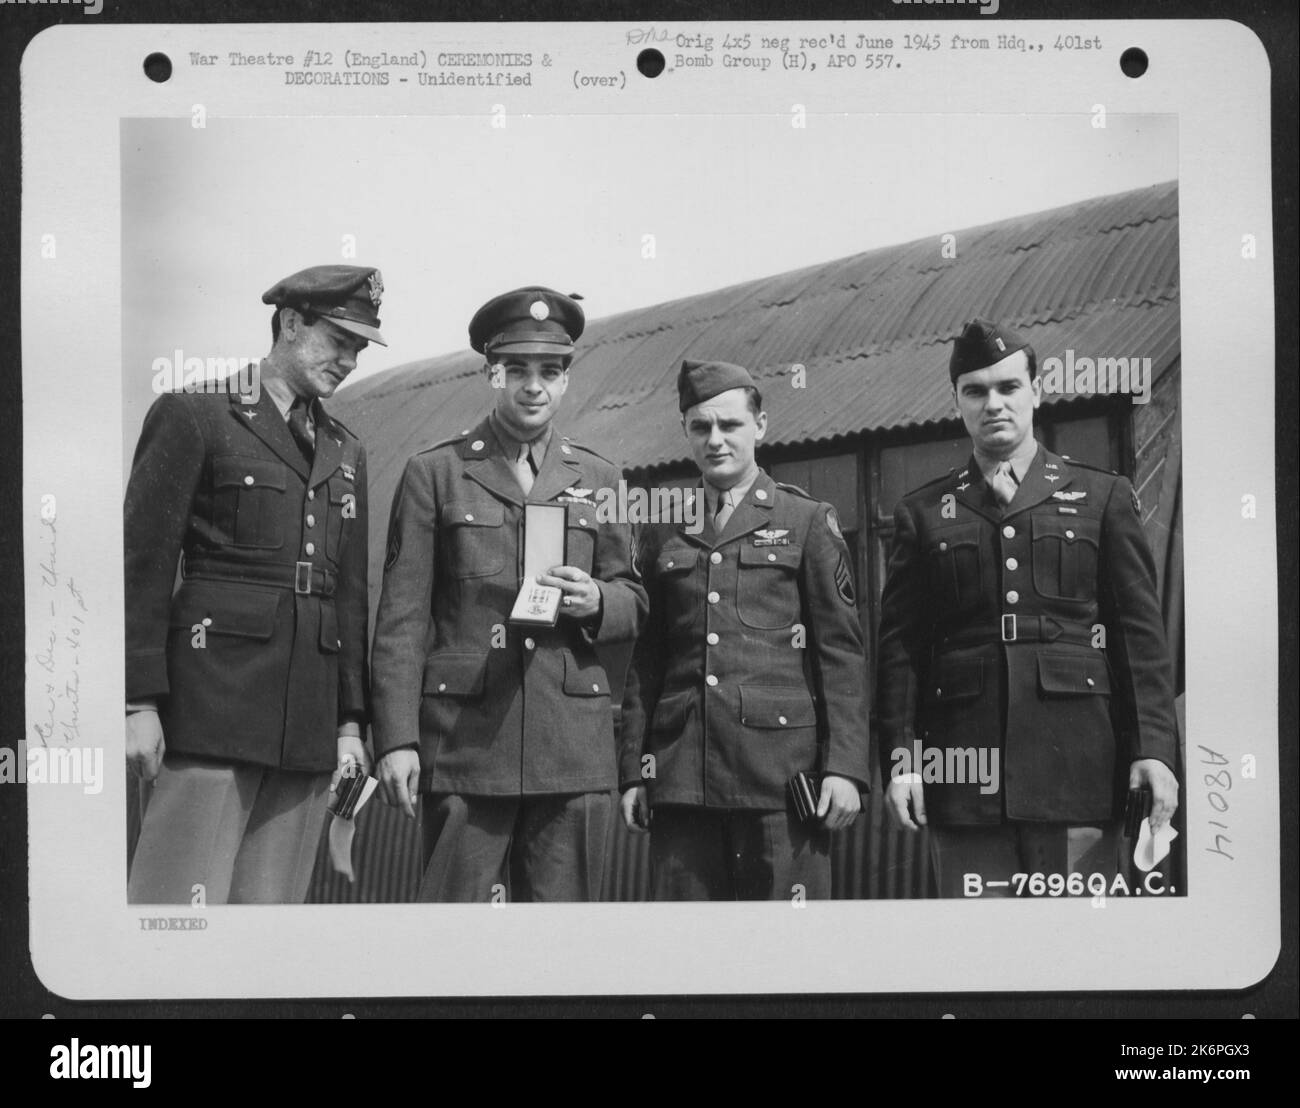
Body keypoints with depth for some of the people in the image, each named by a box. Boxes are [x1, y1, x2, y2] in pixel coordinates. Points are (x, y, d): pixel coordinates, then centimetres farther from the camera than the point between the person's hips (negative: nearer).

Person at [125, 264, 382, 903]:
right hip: (211, 703, -5)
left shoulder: (345, 453, 20)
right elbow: (143, 563, -3)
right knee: (182, 898, -10)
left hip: (308, 721, 5)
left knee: (270, 902, 3)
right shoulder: (192, 417, 3)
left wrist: (351, 722, 12)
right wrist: (140, 703, -10)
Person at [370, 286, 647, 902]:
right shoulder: (434, 472, 6)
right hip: (464, 741, -2)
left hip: (574, 744, 3)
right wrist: (396, 739, -6)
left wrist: (596, 602, -6)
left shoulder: (598, 478, 15)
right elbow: (401, 617, 1)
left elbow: (634, 603, 18)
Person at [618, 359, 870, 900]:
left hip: (780, 770, -2)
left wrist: (845, 767, -6)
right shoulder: (662, 532, 16)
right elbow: (645, 662, 15)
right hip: (681, 772, 3)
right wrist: (633, 770, 9)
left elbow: (842, 652, 2)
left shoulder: (808, 521, 7)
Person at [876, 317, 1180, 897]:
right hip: (964, 775, 1)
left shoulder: (1104, 497, 10)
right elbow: (899, 647, 9)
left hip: (1077, 765, 0)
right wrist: (900, 758, -1)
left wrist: (1154, 750, -4)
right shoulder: (922, 513, 12)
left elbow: (1142, 637, 6)